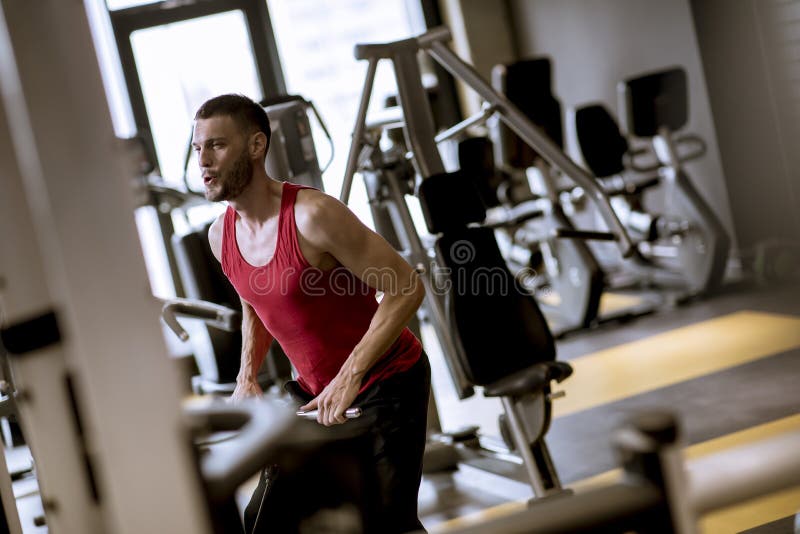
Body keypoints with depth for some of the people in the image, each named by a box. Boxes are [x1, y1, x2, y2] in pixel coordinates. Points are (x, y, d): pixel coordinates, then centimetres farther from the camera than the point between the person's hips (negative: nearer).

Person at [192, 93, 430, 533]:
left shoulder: (312, 216, -24)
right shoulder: (220, 237, -1)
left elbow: (406, 289, -23)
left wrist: (350, 377, -28)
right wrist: (247, 376, 2)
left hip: (387, 378, -7)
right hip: (314, 390, 8)